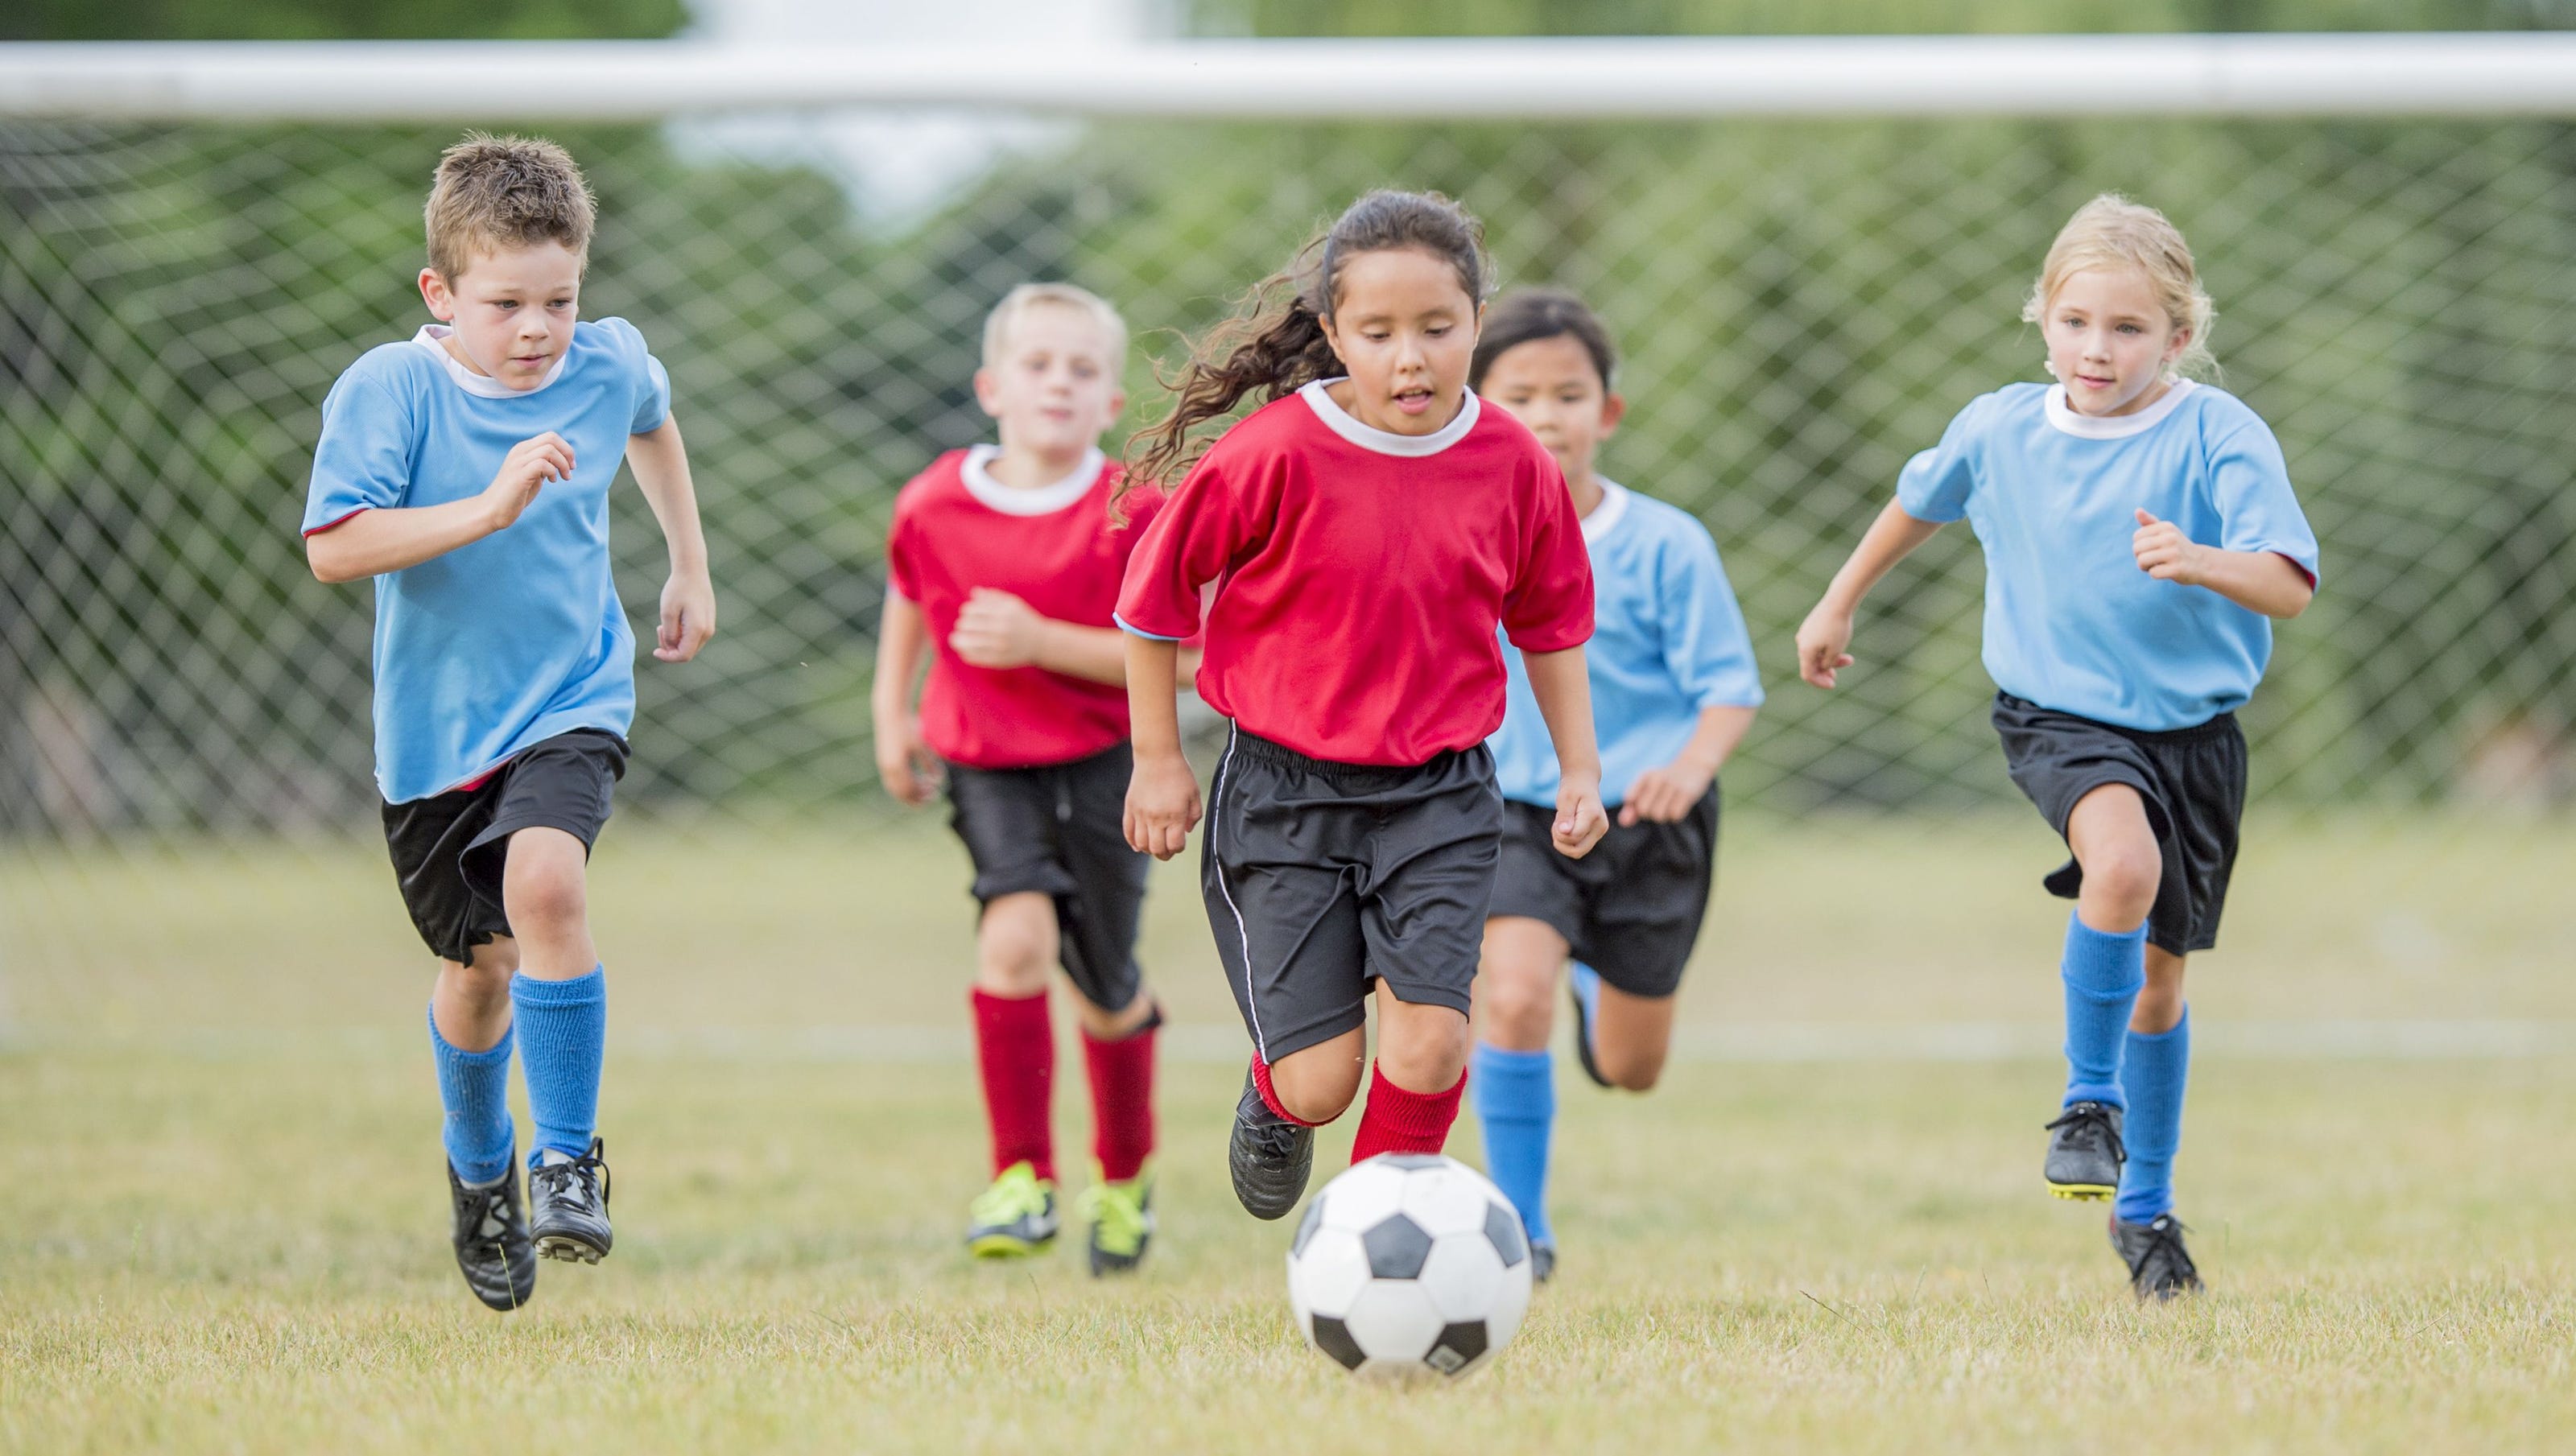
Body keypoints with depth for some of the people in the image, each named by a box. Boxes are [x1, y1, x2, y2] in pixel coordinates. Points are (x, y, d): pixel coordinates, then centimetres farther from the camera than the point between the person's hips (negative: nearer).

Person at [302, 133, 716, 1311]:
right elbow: (333, 546, -28)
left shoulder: (609, 364, -5)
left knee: (544, 883, -27)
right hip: (436, 723, 0)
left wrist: (691, 571, 25)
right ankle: (480, 1170, 41)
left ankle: (568, 1159, -15)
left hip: (573, 697, 0)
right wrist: (486, 508, -36)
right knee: (478, 963, 12)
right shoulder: (388, 389, -17)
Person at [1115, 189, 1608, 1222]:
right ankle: (1274, 1102, 35)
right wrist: (1157, 762, 2)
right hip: (1285, 790, -2)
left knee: (1429, 1040, -14)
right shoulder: (1275, 454, -14)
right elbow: (1155, 591, -2)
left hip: (1439, 797, 2)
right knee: (1320, 1079, -4)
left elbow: (1550, 622, 14)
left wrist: (1580, 768, 13)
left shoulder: (1512, 465, -3)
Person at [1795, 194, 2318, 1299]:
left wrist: (2202, 563, -43)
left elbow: (2290, 586, -24)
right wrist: (1838, 604, 29)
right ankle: (2091, 1099, -13)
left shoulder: (2219, 437, -13)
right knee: (2124, 863, -33)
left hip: (2194, 726, 1)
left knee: (2158, 974, 12)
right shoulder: (1999, 430, -4)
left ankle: (2145, 1208, 33)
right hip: (2060, 718, -1)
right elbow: (1920, 502, 19)